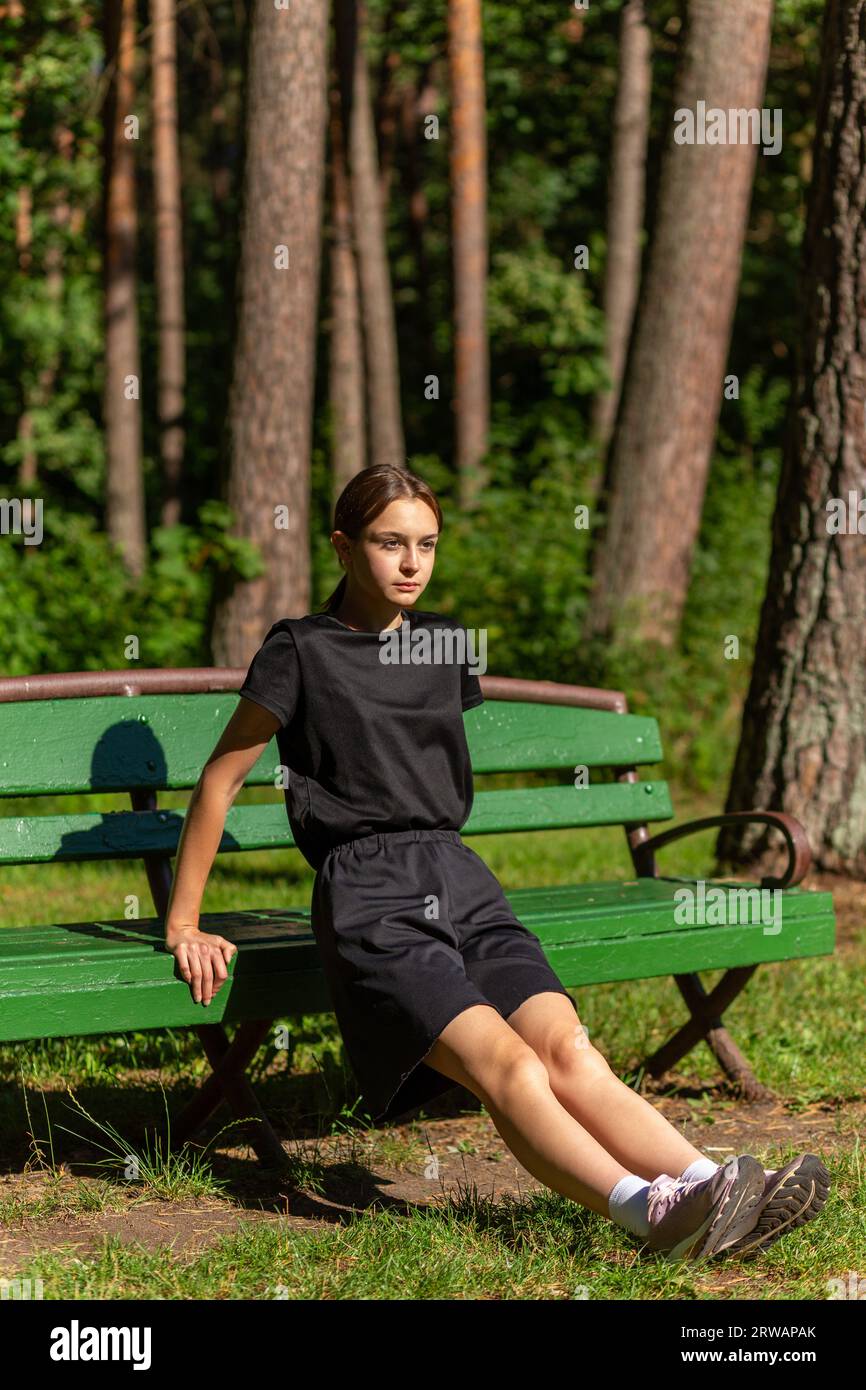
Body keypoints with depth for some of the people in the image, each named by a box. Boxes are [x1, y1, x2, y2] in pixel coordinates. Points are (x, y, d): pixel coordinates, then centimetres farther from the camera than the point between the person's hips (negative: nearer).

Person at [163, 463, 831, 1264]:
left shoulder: (446, 647, 18)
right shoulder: (301, 651, 2)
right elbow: (222, 777, 6)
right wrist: (183, 924, 6)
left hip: (461, 883, 5)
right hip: (369, 899, -5)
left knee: (568, 1051, -21)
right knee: (507, 1066, -28)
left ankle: (710, 1191, -40)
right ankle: (653, 1213, -48)